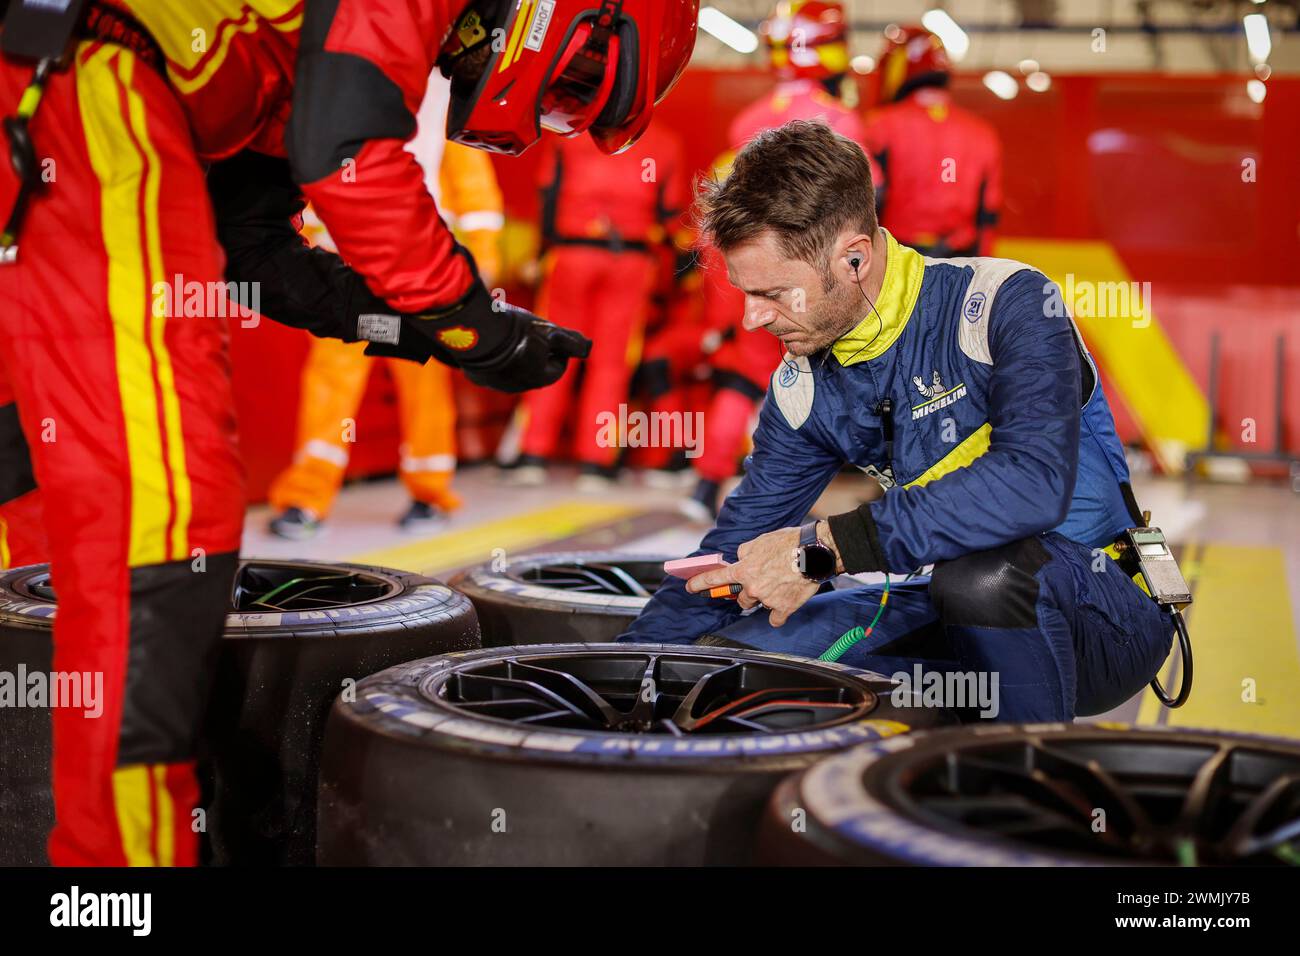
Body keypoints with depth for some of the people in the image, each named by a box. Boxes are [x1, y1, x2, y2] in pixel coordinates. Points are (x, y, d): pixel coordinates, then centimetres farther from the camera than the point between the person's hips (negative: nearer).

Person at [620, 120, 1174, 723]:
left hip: (1099, 612, -5)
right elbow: (735, 551, 8)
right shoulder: (805, 389, 2)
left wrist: (822, 551, -33)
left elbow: (1034, 484, -34)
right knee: (725, 654, -12)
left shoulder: (1006, 303, -17)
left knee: (985, 572, -39)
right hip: (955, 611, 6)